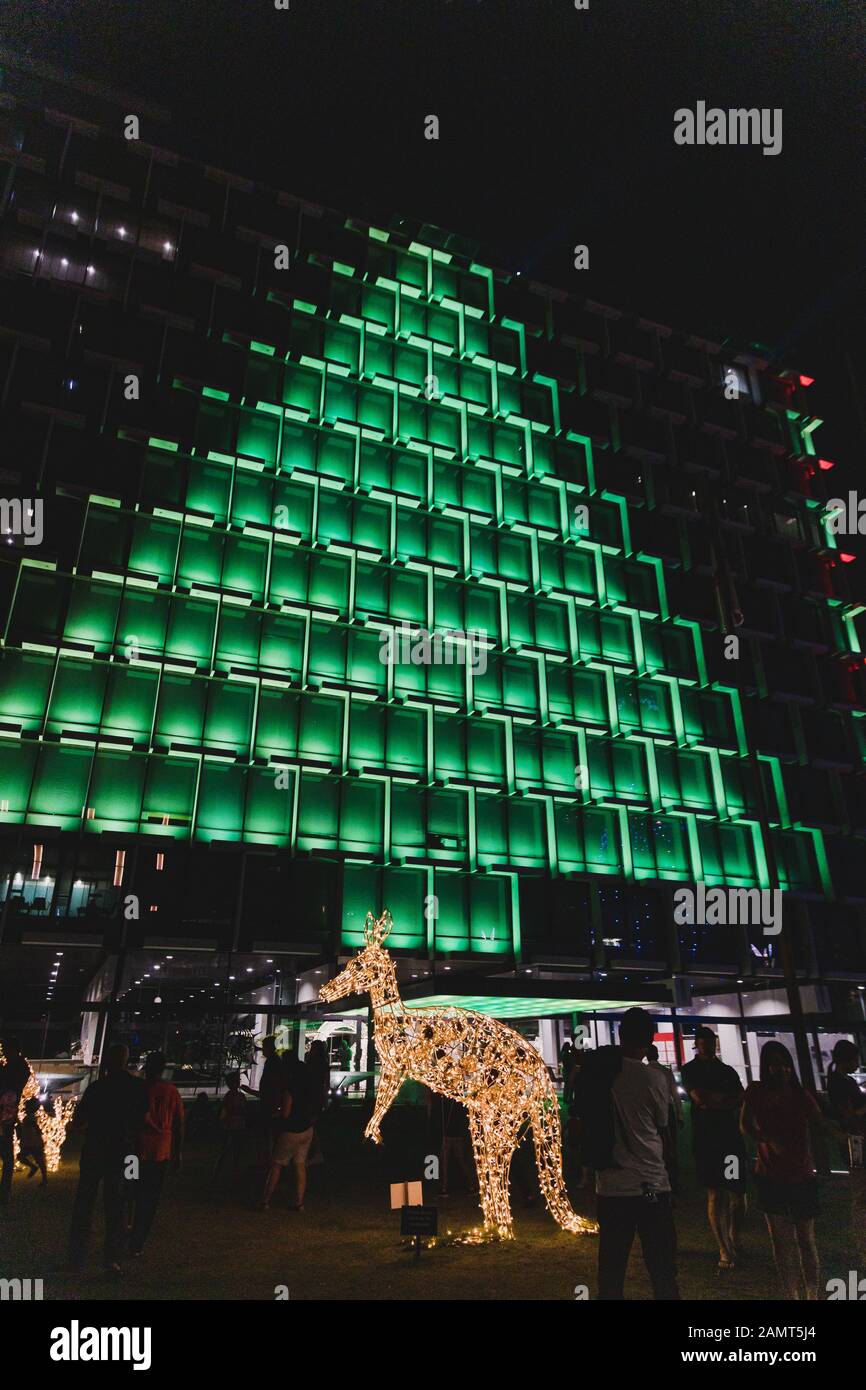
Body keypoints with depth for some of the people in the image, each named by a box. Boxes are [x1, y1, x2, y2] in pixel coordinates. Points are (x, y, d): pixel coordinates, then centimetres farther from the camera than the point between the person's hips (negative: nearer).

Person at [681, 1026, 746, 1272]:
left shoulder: (728, 1071, 15)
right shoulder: (690, 1070, 2)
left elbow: (741, 1100, 1)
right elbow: (700, 1097, -13)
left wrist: (714, 1102, -12)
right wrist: (727, 1098, -1)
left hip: (732, 1138, 4)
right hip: (706, 1140, -4)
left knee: (737, 1194, 5)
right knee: (715, 1195, -5)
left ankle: (734, 1242, 26)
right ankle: (725, 1252, 1)